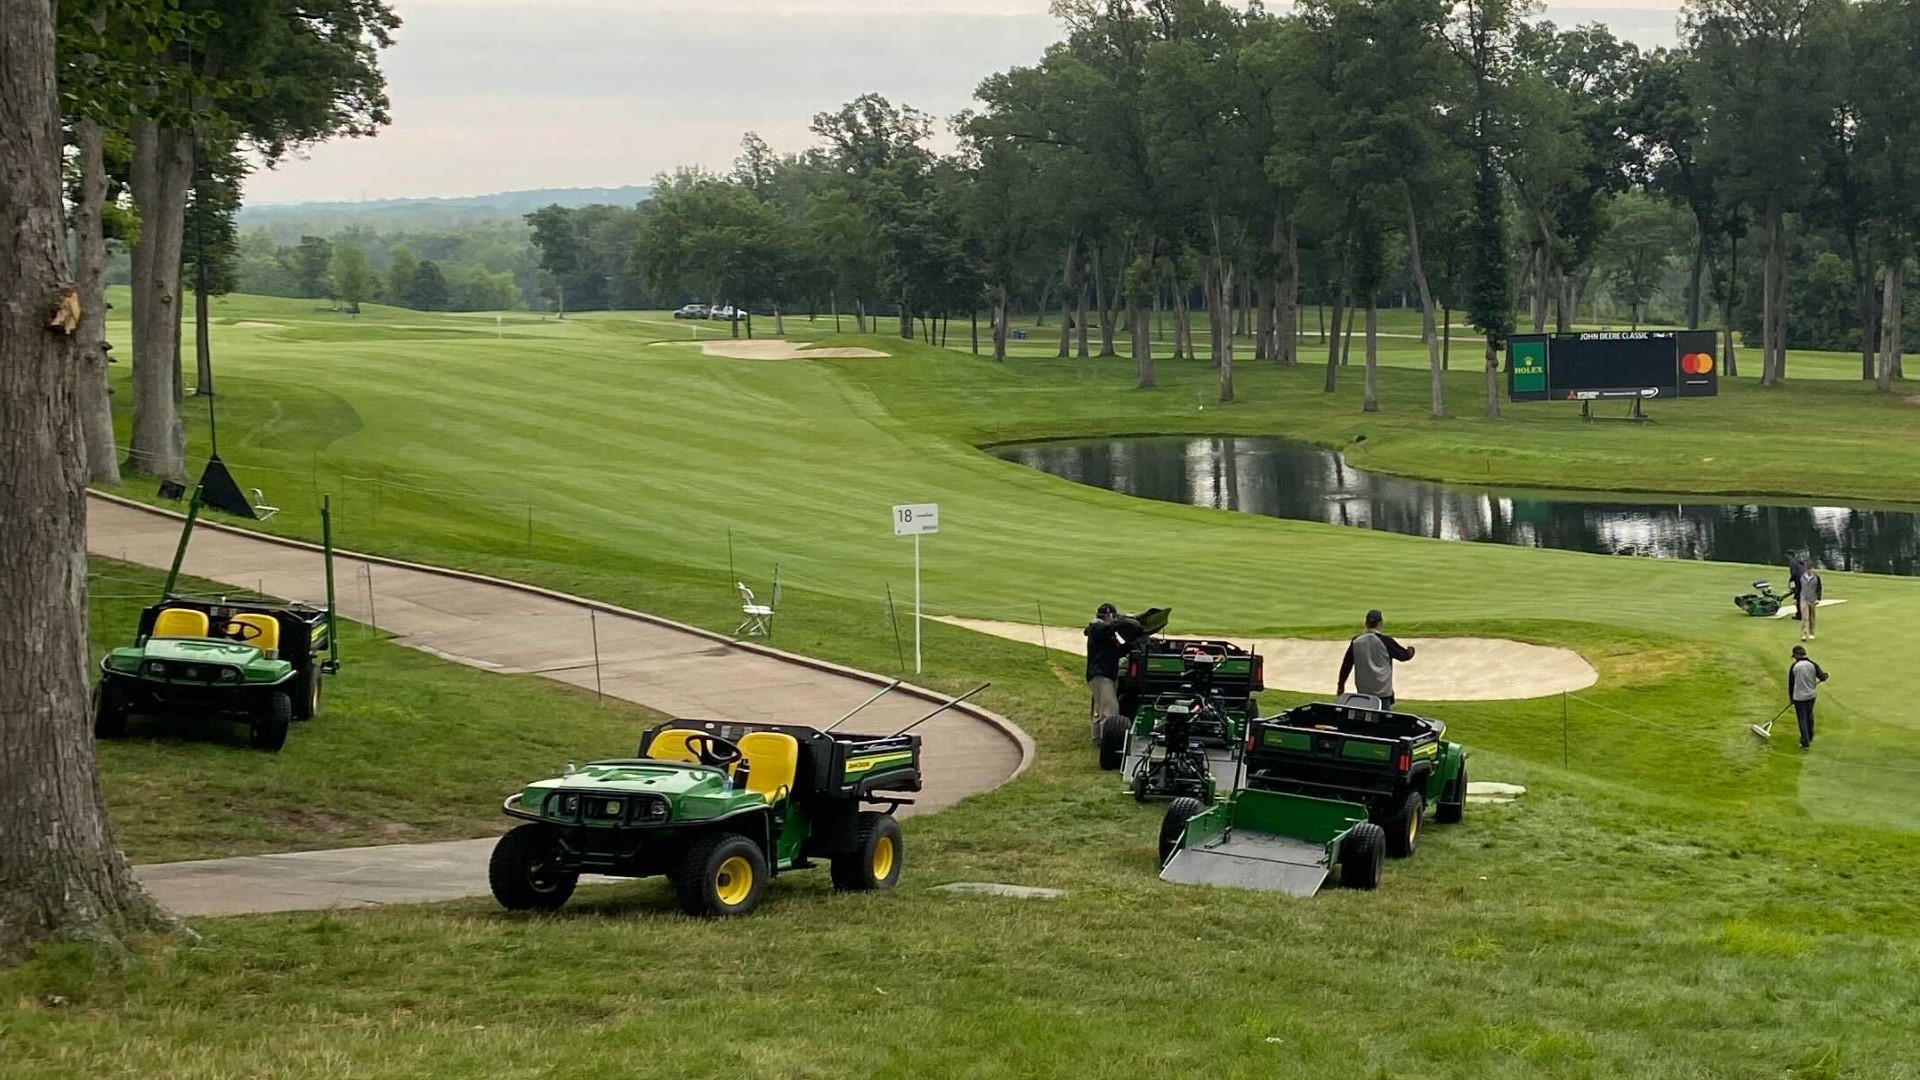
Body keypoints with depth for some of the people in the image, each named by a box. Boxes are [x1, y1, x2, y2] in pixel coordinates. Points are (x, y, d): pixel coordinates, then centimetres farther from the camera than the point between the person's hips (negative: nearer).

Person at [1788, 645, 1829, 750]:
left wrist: (1791, 697, 11)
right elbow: (1822, 677, -9)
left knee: (1802, 719, 2)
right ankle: (1810, 738, 37)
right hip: (1811, 695, 3)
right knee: (1809, 716, 22)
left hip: (1799, 697, -3)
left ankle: (1805, 742, -2)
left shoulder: (1794, 666, -9)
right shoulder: (1813, 664, -6)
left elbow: (1791, 683, -2)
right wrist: (1825, 675, 17)